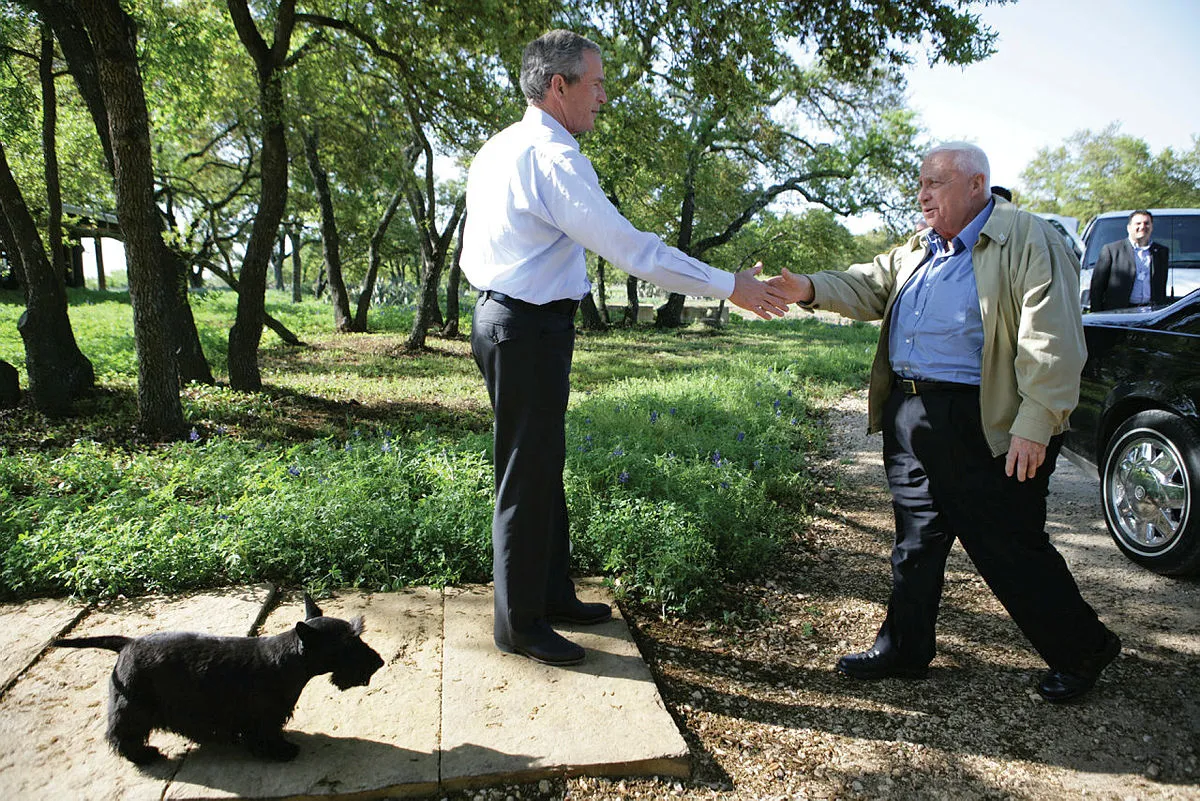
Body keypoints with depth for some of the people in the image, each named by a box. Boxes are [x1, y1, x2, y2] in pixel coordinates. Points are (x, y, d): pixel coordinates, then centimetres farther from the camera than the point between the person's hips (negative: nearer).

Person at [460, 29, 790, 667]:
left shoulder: (496, 150, 14)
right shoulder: (552, 156, -17)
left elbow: (471, 254, 19)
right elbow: (629, 248, -22)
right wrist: (730, 286, -16)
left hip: (499, 319, 10)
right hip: (530, 331, -10)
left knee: (542, 468, 17)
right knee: (528, 477, 0)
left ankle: (552, 596, 32)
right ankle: (519, 625, 15)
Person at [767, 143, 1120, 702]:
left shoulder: (1028, 241, -8)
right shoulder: (916, 251, 17)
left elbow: (1051, 342, -14)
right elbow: (869, 287, 13)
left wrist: (1035, 424, -20)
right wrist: (811, 289, -7)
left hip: (982, 425, -7)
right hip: (909, 415, 8)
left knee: (1008, 547, 2)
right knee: (916, 539, 15)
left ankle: (1083, 649, 26)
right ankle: (904, 649, 29)